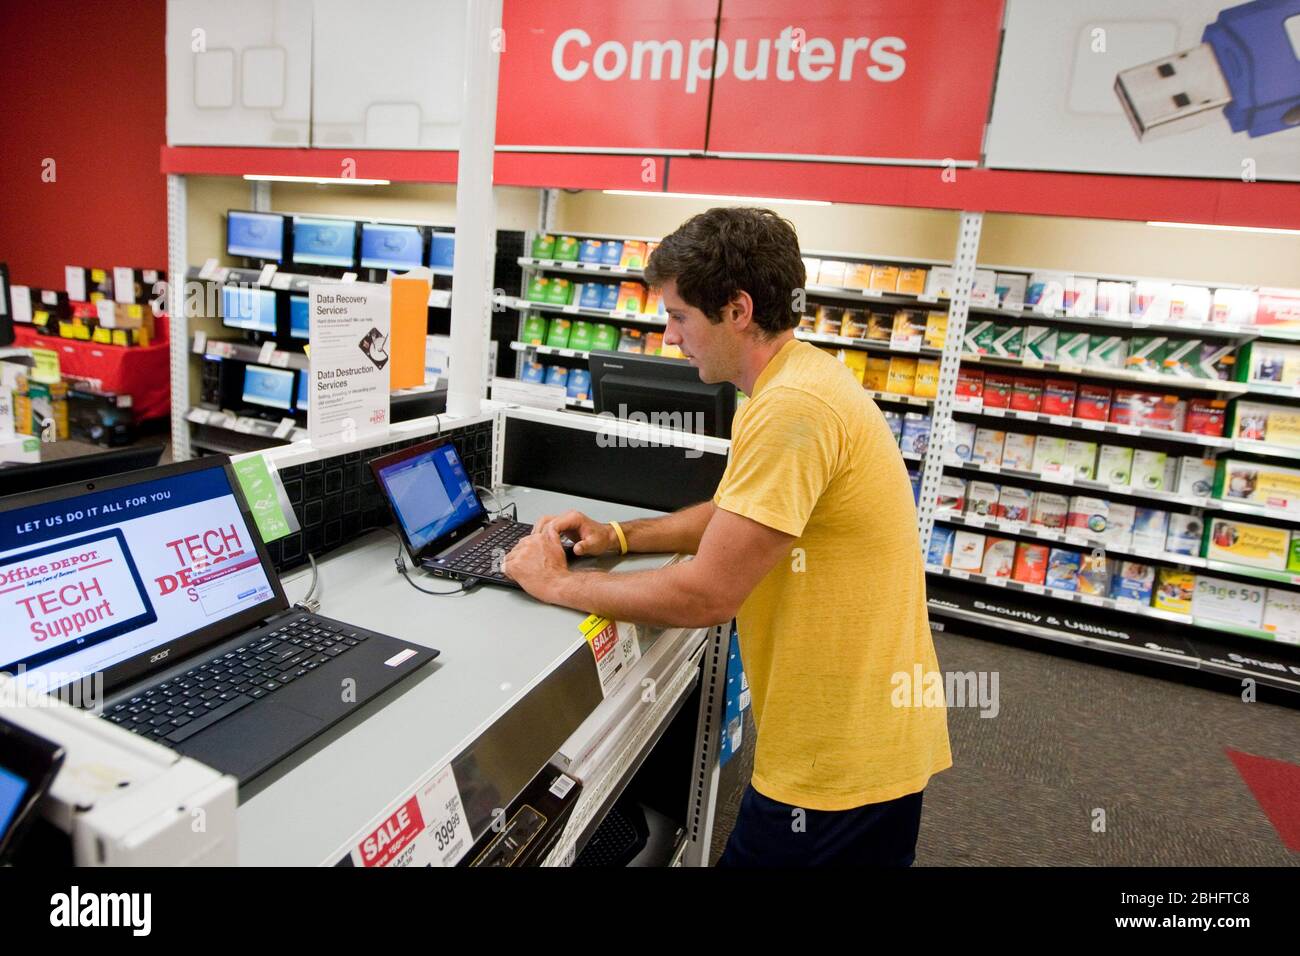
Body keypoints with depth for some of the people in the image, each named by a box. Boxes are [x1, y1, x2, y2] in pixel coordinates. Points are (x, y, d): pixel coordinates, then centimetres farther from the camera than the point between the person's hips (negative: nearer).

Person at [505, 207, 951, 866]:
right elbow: (737, 515, 17)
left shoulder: (792, 407, -26)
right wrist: (619, 536, 6)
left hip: (840, 760, -9)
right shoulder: (796, 377, 7)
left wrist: (558, 583, -11)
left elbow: (706, 596, -25)